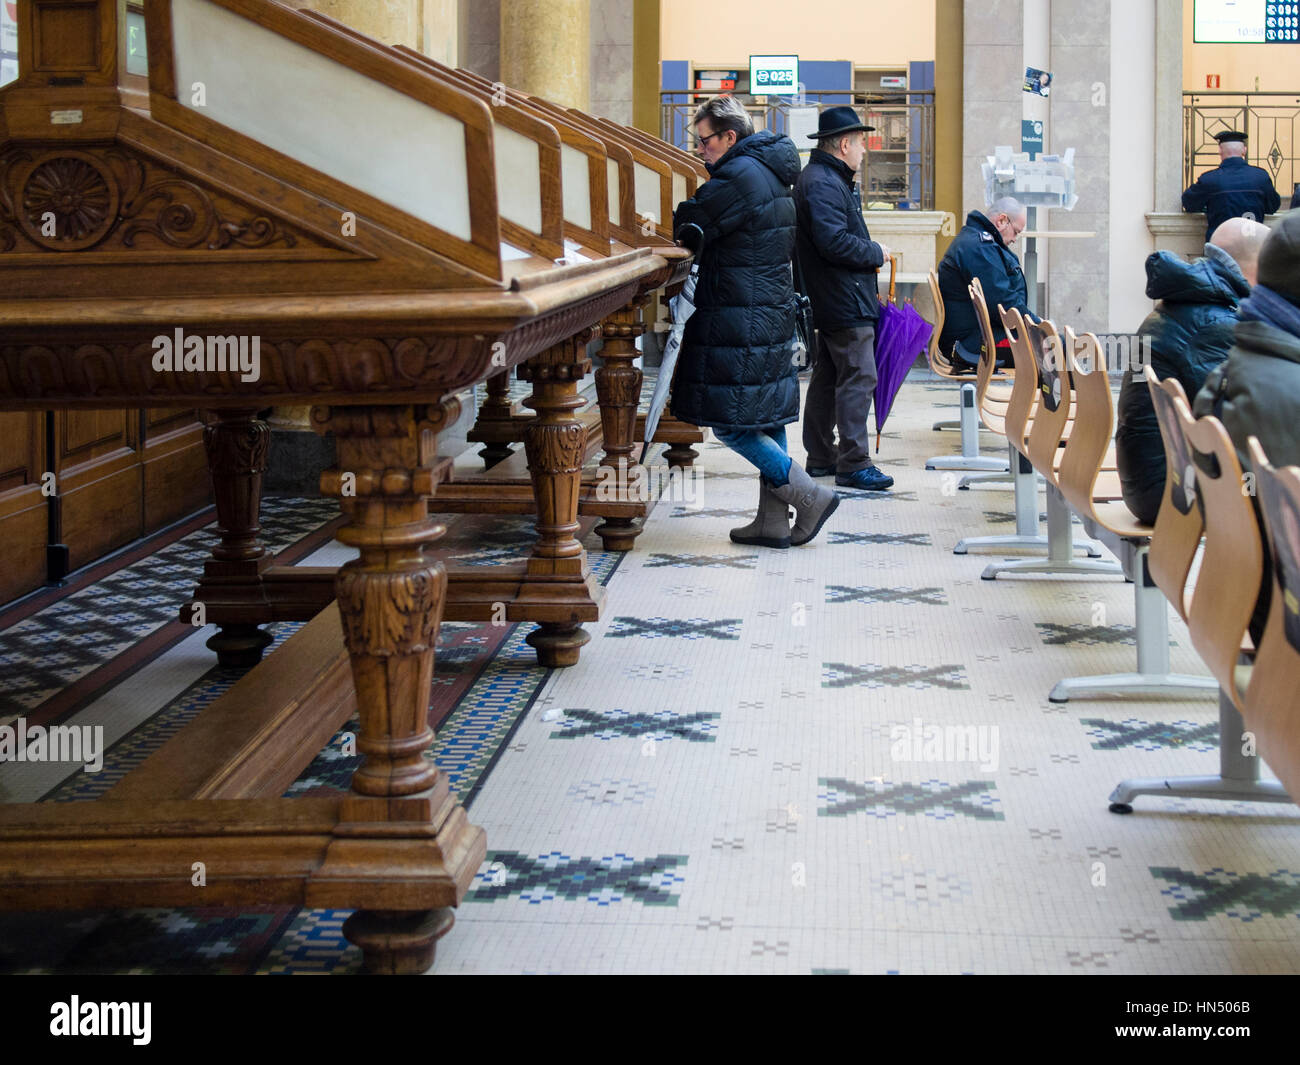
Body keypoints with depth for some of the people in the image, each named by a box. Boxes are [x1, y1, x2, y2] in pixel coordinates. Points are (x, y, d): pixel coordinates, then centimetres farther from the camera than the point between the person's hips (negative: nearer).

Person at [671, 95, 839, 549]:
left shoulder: (739, 176, -16)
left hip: (741, 319, -10)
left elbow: (688, 229, -13)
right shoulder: (770, 174, 16)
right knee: (766, 417, 12)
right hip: (773, 311, 10)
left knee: (730, 423, -5)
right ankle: (774, 521, 15)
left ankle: (811, 497, -4)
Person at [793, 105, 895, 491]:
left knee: (827, 378, 15)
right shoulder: (823, 184, -17)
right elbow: (834, 241, -26)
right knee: (858, 378, -10)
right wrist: (877, 254, -13)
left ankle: (821, 456, 23)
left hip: (830, 302, 11)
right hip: (845, 301, -11)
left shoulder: (827, 179, 17)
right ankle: (853, 463, -9)